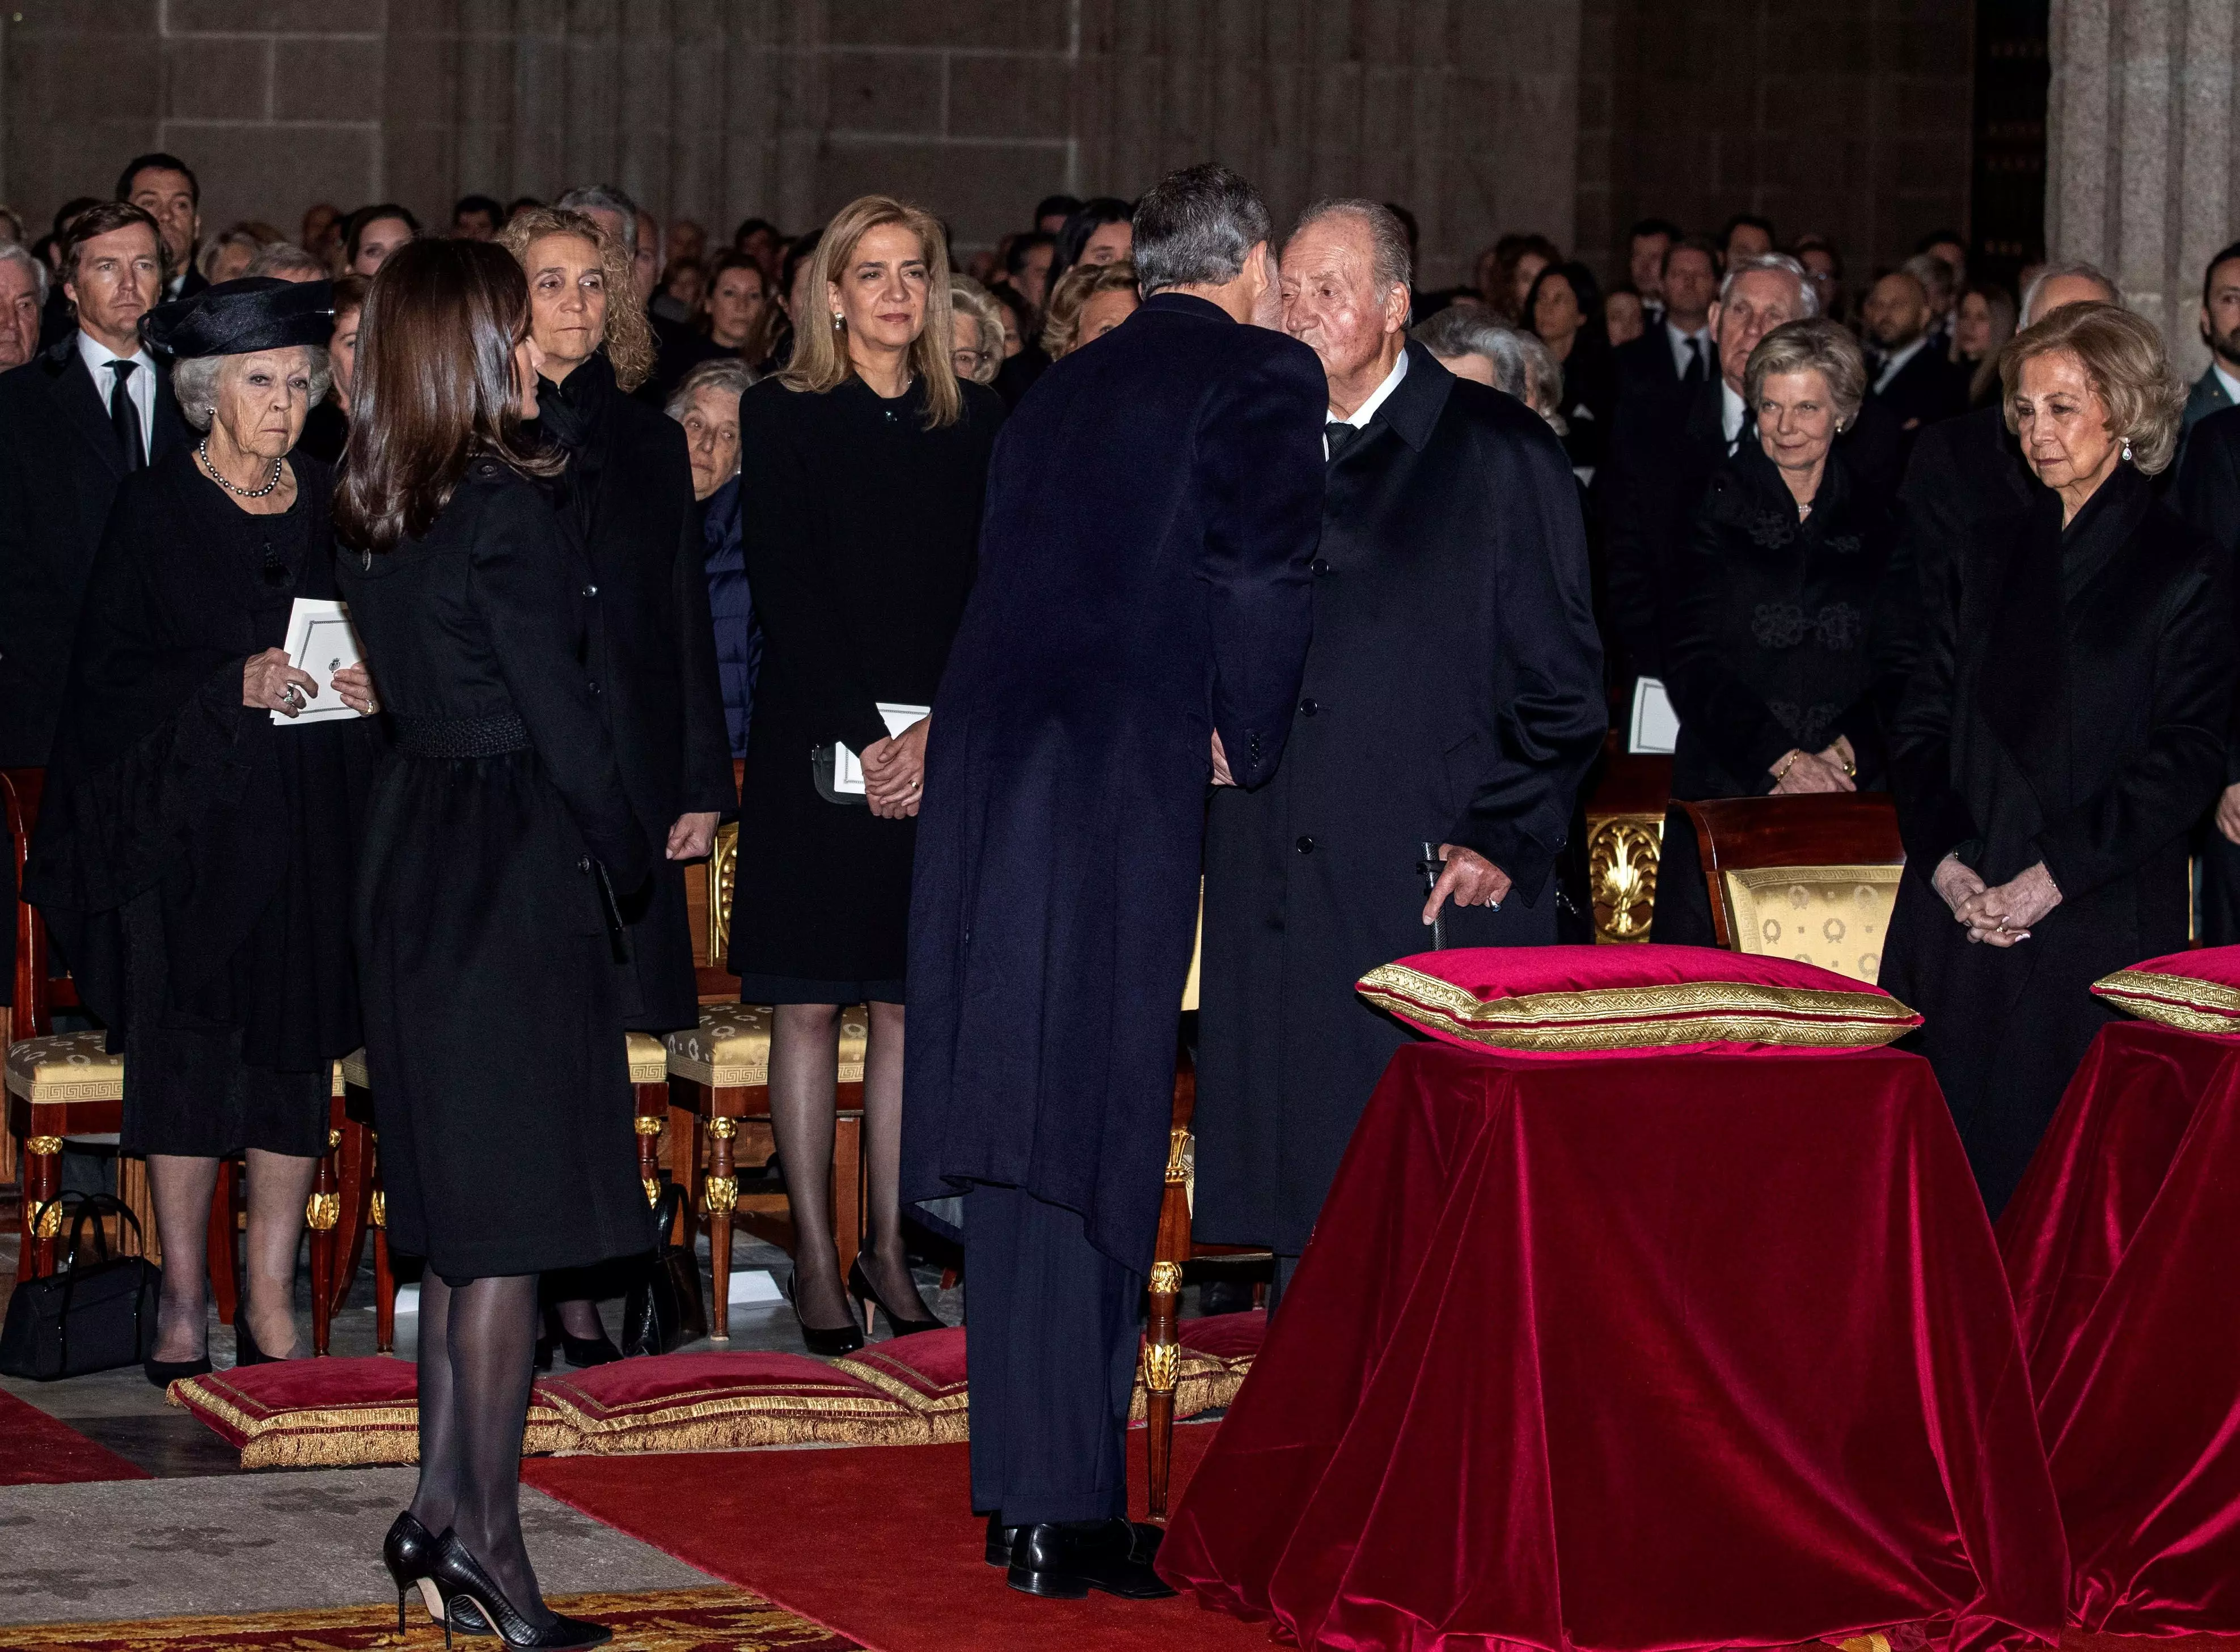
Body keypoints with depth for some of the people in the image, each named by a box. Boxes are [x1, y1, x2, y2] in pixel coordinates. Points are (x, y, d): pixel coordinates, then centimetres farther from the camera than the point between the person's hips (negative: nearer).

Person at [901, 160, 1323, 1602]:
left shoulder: (1066, 391, 21)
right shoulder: (1264, 376, 0)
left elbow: (1022, 574, 18)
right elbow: (1262, 573, -13)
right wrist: (1249, 741, 2)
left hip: (991, 773, 7)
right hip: (1119, 785, -7)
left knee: (1029, 1128, 13)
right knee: (1091, 1141, -3)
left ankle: (1029, 1489, 21)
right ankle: (1067, 1514, -2)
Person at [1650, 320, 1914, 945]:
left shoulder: (1879, 518, 10)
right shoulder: (1716, 510, 5)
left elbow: (1902, 664, 6)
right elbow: (1691, 661, -1)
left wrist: (1846, 753, -12)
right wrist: (1783, 758, -13)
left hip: (1855, 794, 1)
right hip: (1726, 792, -1)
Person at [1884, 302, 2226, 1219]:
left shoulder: (2185, 568, 0)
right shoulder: (1992, 558, 16)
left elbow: (2187, 759, -6)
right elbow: (1923, 723, 13)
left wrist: (2054, 876, -14)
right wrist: (1944, 859, -5)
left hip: (2100, 923, -4)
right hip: (1958, 925, 4)